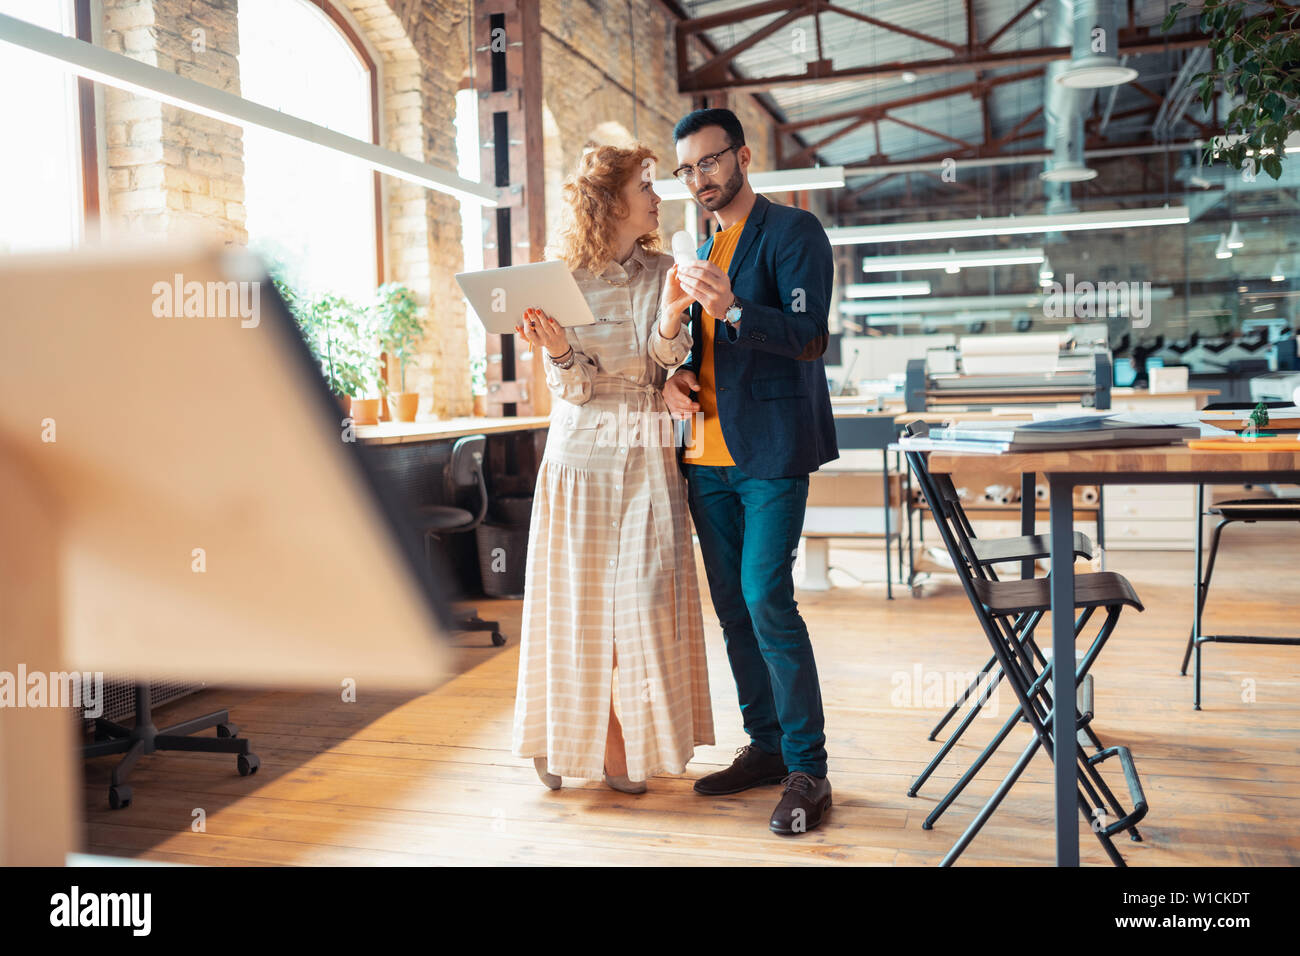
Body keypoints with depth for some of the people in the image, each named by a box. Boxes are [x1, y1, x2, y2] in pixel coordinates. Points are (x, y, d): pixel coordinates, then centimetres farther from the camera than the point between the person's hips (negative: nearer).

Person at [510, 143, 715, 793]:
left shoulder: (661, 274, 6)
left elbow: (667, 363, -3)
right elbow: (571, 388, -1)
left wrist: (671, 319, -22)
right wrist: (558, 351, -23)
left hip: (646, 454, 2)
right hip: (580, 452, -1)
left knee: (643, 594, 1)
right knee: (576, 594, 3)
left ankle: (627, 745, 13)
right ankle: (564, 739, 20)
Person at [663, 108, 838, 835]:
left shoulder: (793, 231, -3)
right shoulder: (700, 247, 20)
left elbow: (810, 336, -14)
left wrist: (733, 310, -28)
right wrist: (680, 375, 4)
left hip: (770, 448, -7)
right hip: (708, 453, 8)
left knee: (767, 600, -14)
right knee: (732, 606, 10)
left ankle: (808, 771, -3)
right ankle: (766, 747, 22)